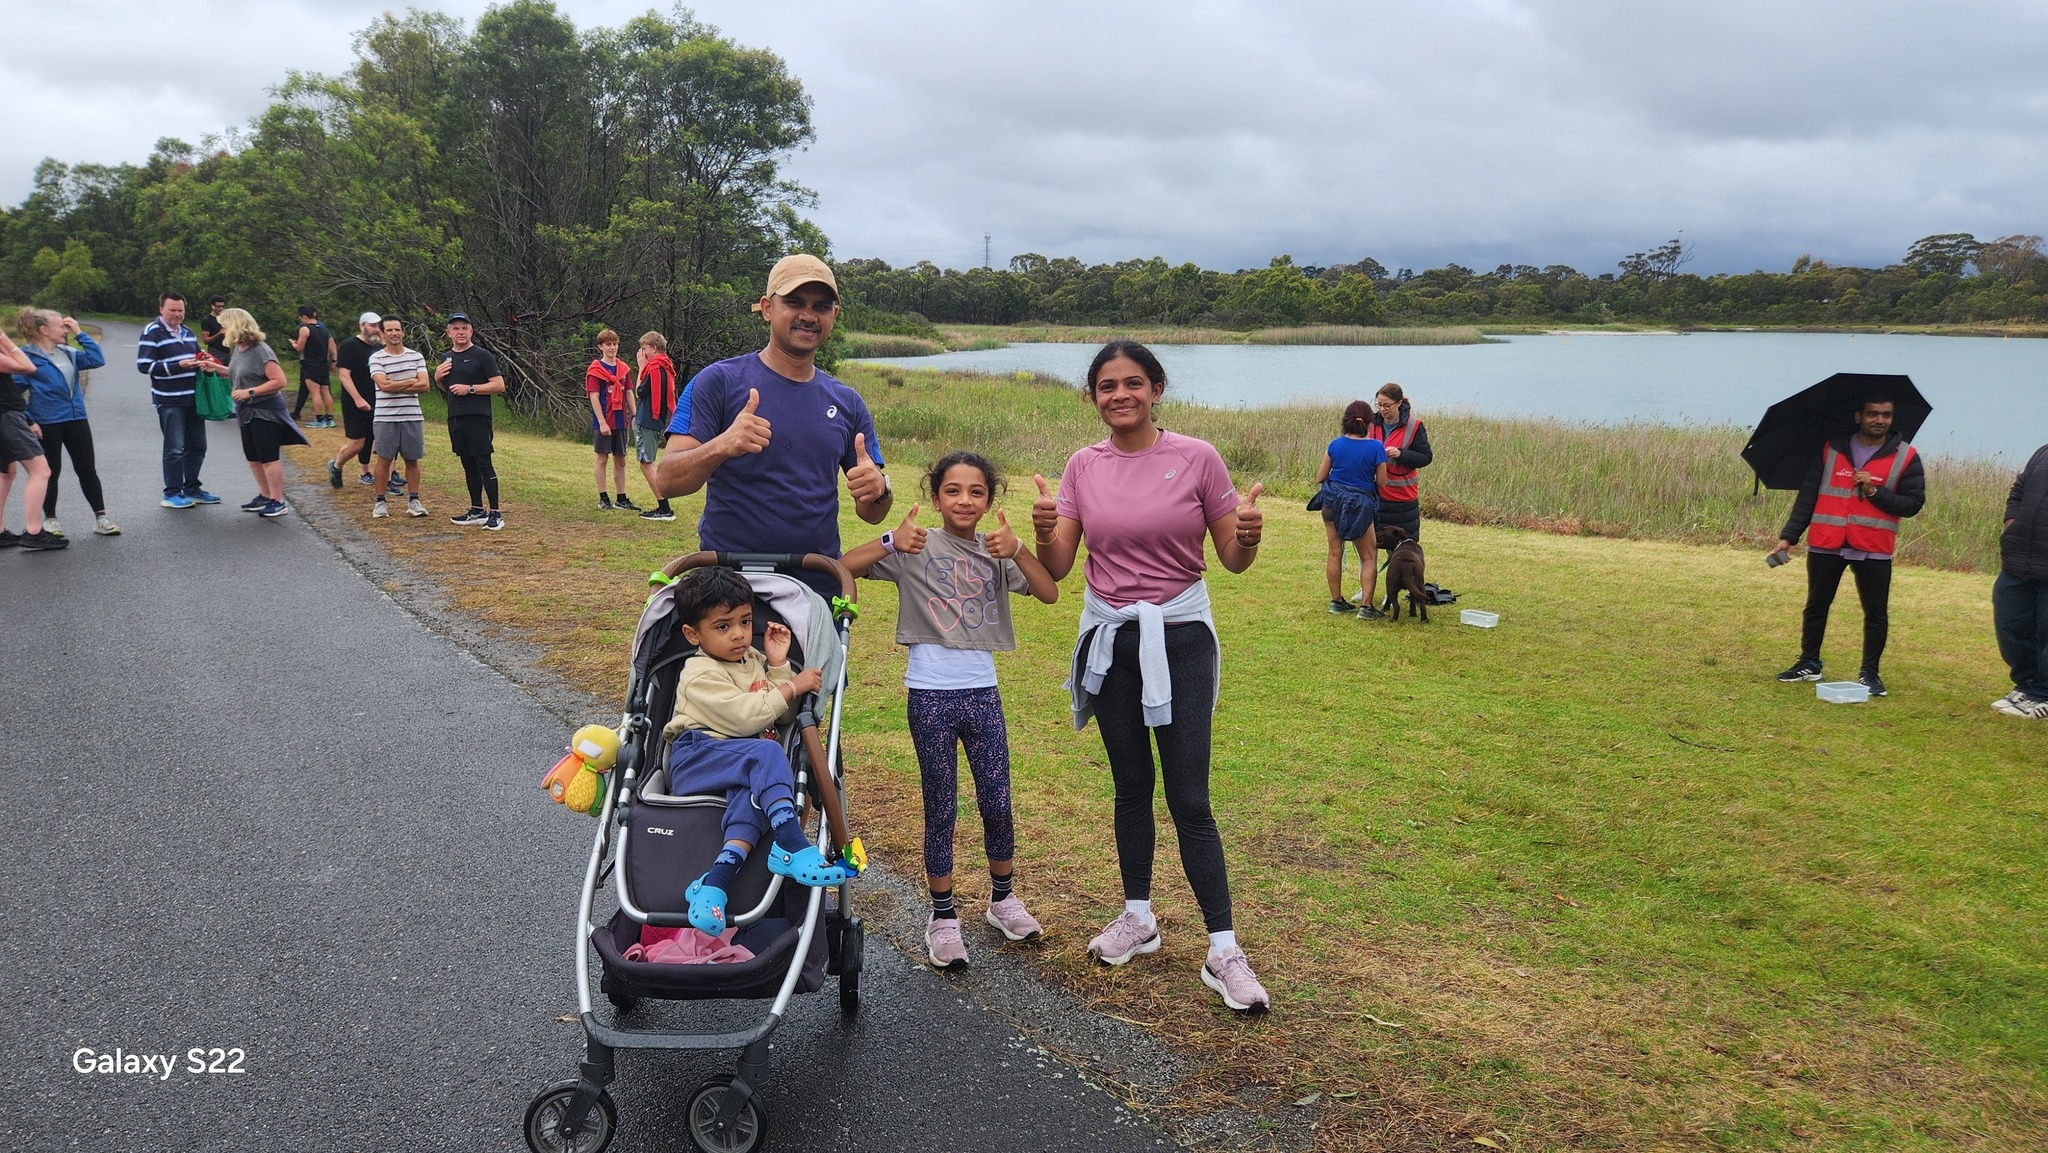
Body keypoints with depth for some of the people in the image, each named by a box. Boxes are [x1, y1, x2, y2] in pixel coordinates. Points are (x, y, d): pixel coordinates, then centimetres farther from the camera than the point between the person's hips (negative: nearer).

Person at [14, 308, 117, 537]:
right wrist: (29, 421, -16)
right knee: (51, 472, 5)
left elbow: (97, 360, 2)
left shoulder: (68, 354, 10)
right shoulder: (26, 355, -8)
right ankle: (50, 520, 19)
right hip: (46, 424, -5)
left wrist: (79, 333, 0)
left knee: (87, 469, 5)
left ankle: (100, 517, 10)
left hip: (77, 420, 5)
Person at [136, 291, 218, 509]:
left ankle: (192, 489, 24)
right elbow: (144, 365, -14)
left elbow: (197, 356, 29)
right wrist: (178, 366, -23)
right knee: (174, 449, -3)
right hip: (169, 402, -7)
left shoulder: (187, 332, 15)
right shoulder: (152, 333, -8)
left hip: (193, 399, 7)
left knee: (197, 446, 12)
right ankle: (172, 493, 7)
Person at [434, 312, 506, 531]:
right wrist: (438, 378, 6)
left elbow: (499, 385, -9)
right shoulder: (446, 358, 17)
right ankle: (477, 510, 17)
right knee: (468, 465, 11)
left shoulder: (482, 356, -4)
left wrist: (470, 388, -16)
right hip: (455, 418, 7)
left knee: (483, 463, -10)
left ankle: (495, 513, -9)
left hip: (477, 417, -7)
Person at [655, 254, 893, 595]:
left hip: (821, 589, 4)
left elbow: (872, 514, 12)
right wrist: (721, 447, -30)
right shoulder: (719, 382, -2)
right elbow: (666, 481, -11)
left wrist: (878, 488, -11)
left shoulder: (848, 403, 10)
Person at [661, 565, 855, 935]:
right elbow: (744, 717, -18)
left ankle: (718, 877, -49)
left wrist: (779, 665, 7)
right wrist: (792, 686, -8)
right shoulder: (700, 675, -4)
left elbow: (784, 717, 18)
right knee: (767, 754, -34)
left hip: (742, 767, 5)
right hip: (695, 760, -5)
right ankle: (792, 847, -42)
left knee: (751, 791, -33)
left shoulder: (753, 659, 21)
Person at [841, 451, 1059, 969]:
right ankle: (943, 916, 22)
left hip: (983, 693, 3)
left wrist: (1017, 550, -23)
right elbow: (842, 570, -13)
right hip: (931, 696, -3)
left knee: (997, 805, 9)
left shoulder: (996, 552, 4)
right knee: (940, 809, 8)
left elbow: (1049, 593, -8)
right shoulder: (914, 548, -5)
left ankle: (1002, 897, 33)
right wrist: (888, 543, -27)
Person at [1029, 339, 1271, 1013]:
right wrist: (1043, 531, -22)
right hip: (1108, 638, 4)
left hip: (1179, 637, -3)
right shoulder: (1083, 467, 2)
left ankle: (1224, 950, 4)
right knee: (1130, 786, 15)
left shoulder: (1196, 458, -7)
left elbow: (1233, 560, -3)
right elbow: (1057, 567, -2)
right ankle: (1138, 918, 30)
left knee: (1189, 797, -5)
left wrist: (1249, 536, -25)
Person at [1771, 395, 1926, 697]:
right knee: (1816, 606, 12)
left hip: (1873, 550, -1)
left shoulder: (1905, 457, 0)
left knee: (1876, 613, 3)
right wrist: (1788, 536, -2)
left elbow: (1914, 503, -2)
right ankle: (1809, 664, 27)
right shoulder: (1831, 449, 3)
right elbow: (1808, 495, 3)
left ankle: (1870, 673, 17)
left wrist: (1874, 492, -16)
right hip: (1825, 545, 1)